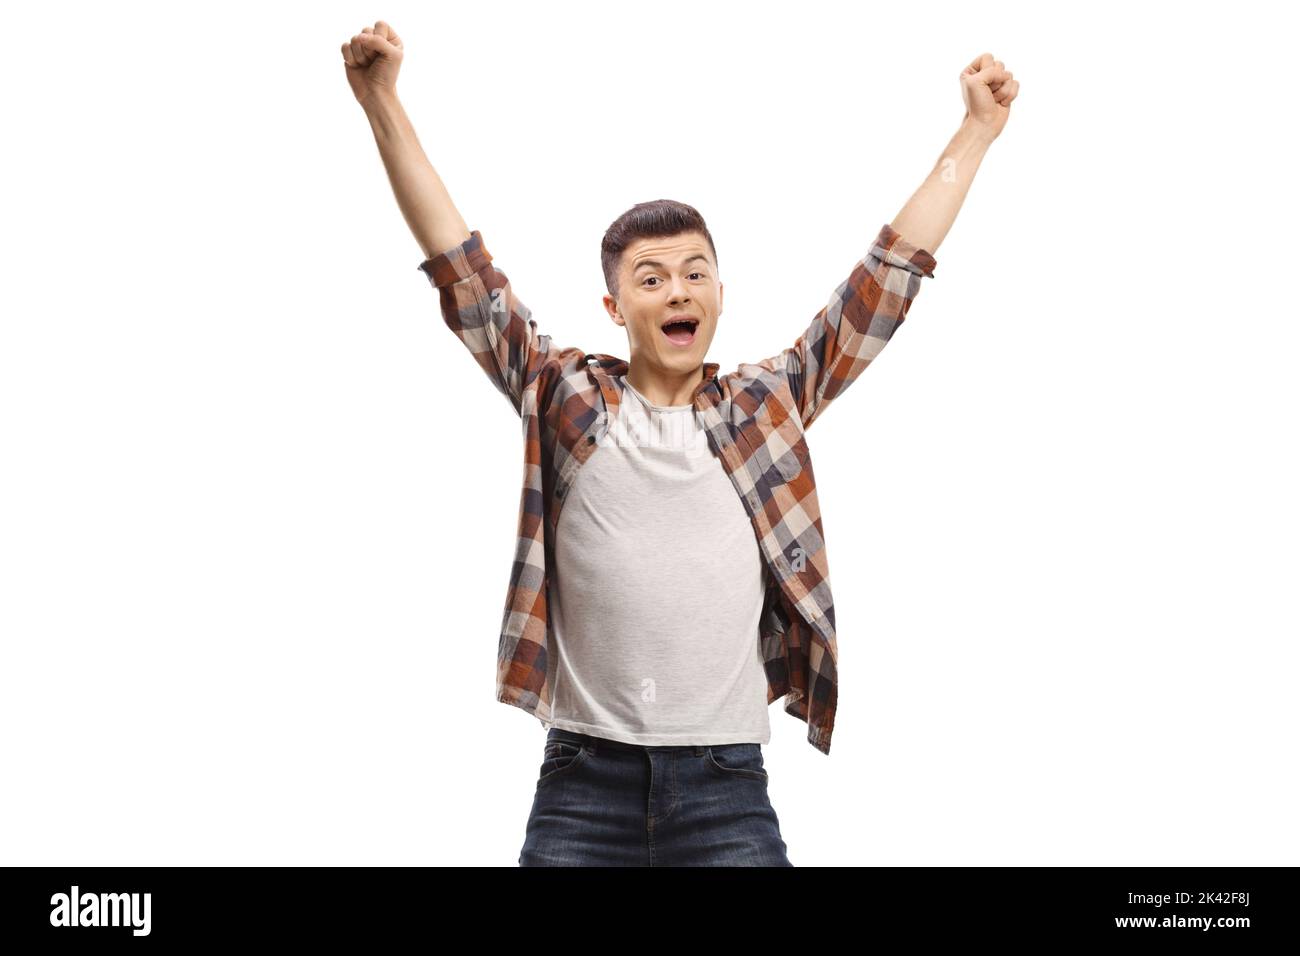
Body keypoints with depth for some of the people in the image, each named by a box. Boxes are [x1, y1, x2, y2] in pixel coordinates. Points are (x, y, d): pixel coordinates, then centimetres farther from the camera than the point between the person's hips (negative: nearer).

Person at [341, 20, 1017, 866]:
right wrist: (384, 106, -1)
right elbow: (463, 269, 3)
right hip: (585, 775, 0)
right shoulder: (566, 400, 6)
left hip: (726, 780, 1)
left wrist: (976, 132, 12)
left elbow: (886, 281, 11)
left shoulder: (767, 406, 9)